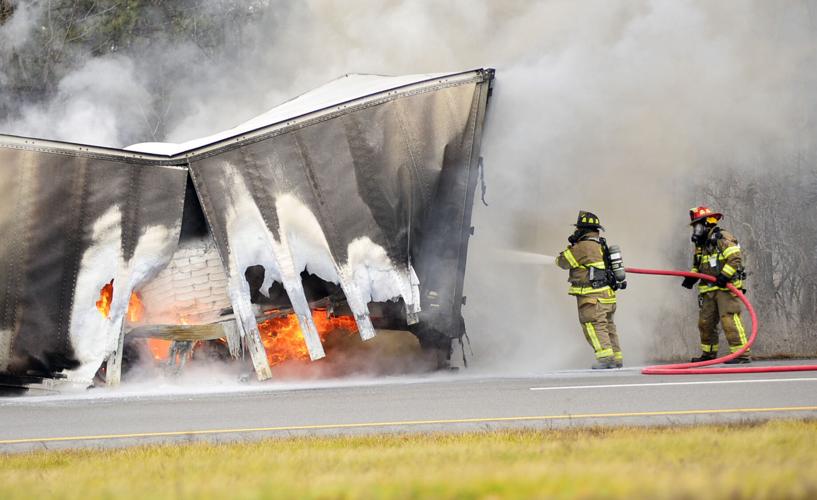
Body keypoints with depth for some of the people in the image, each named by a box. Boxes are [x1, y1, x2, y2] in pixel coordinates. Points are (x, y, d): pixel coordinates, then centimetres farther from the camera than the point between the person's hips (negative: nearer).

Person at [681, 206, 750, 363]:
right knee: (705, 322, 11)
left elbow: (736, 259, -19)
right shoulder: (701, 244, 18)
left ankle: (741, 354, -16)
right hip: (708, 290, 9)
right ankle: (709, 354, 24)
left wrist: (724, 275, -25)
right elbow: (697, 266, 30)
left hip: (726, 288, -9)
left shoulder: (723, 238, -9)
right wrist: (691, 277, 12)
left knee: (729, 320, -16)